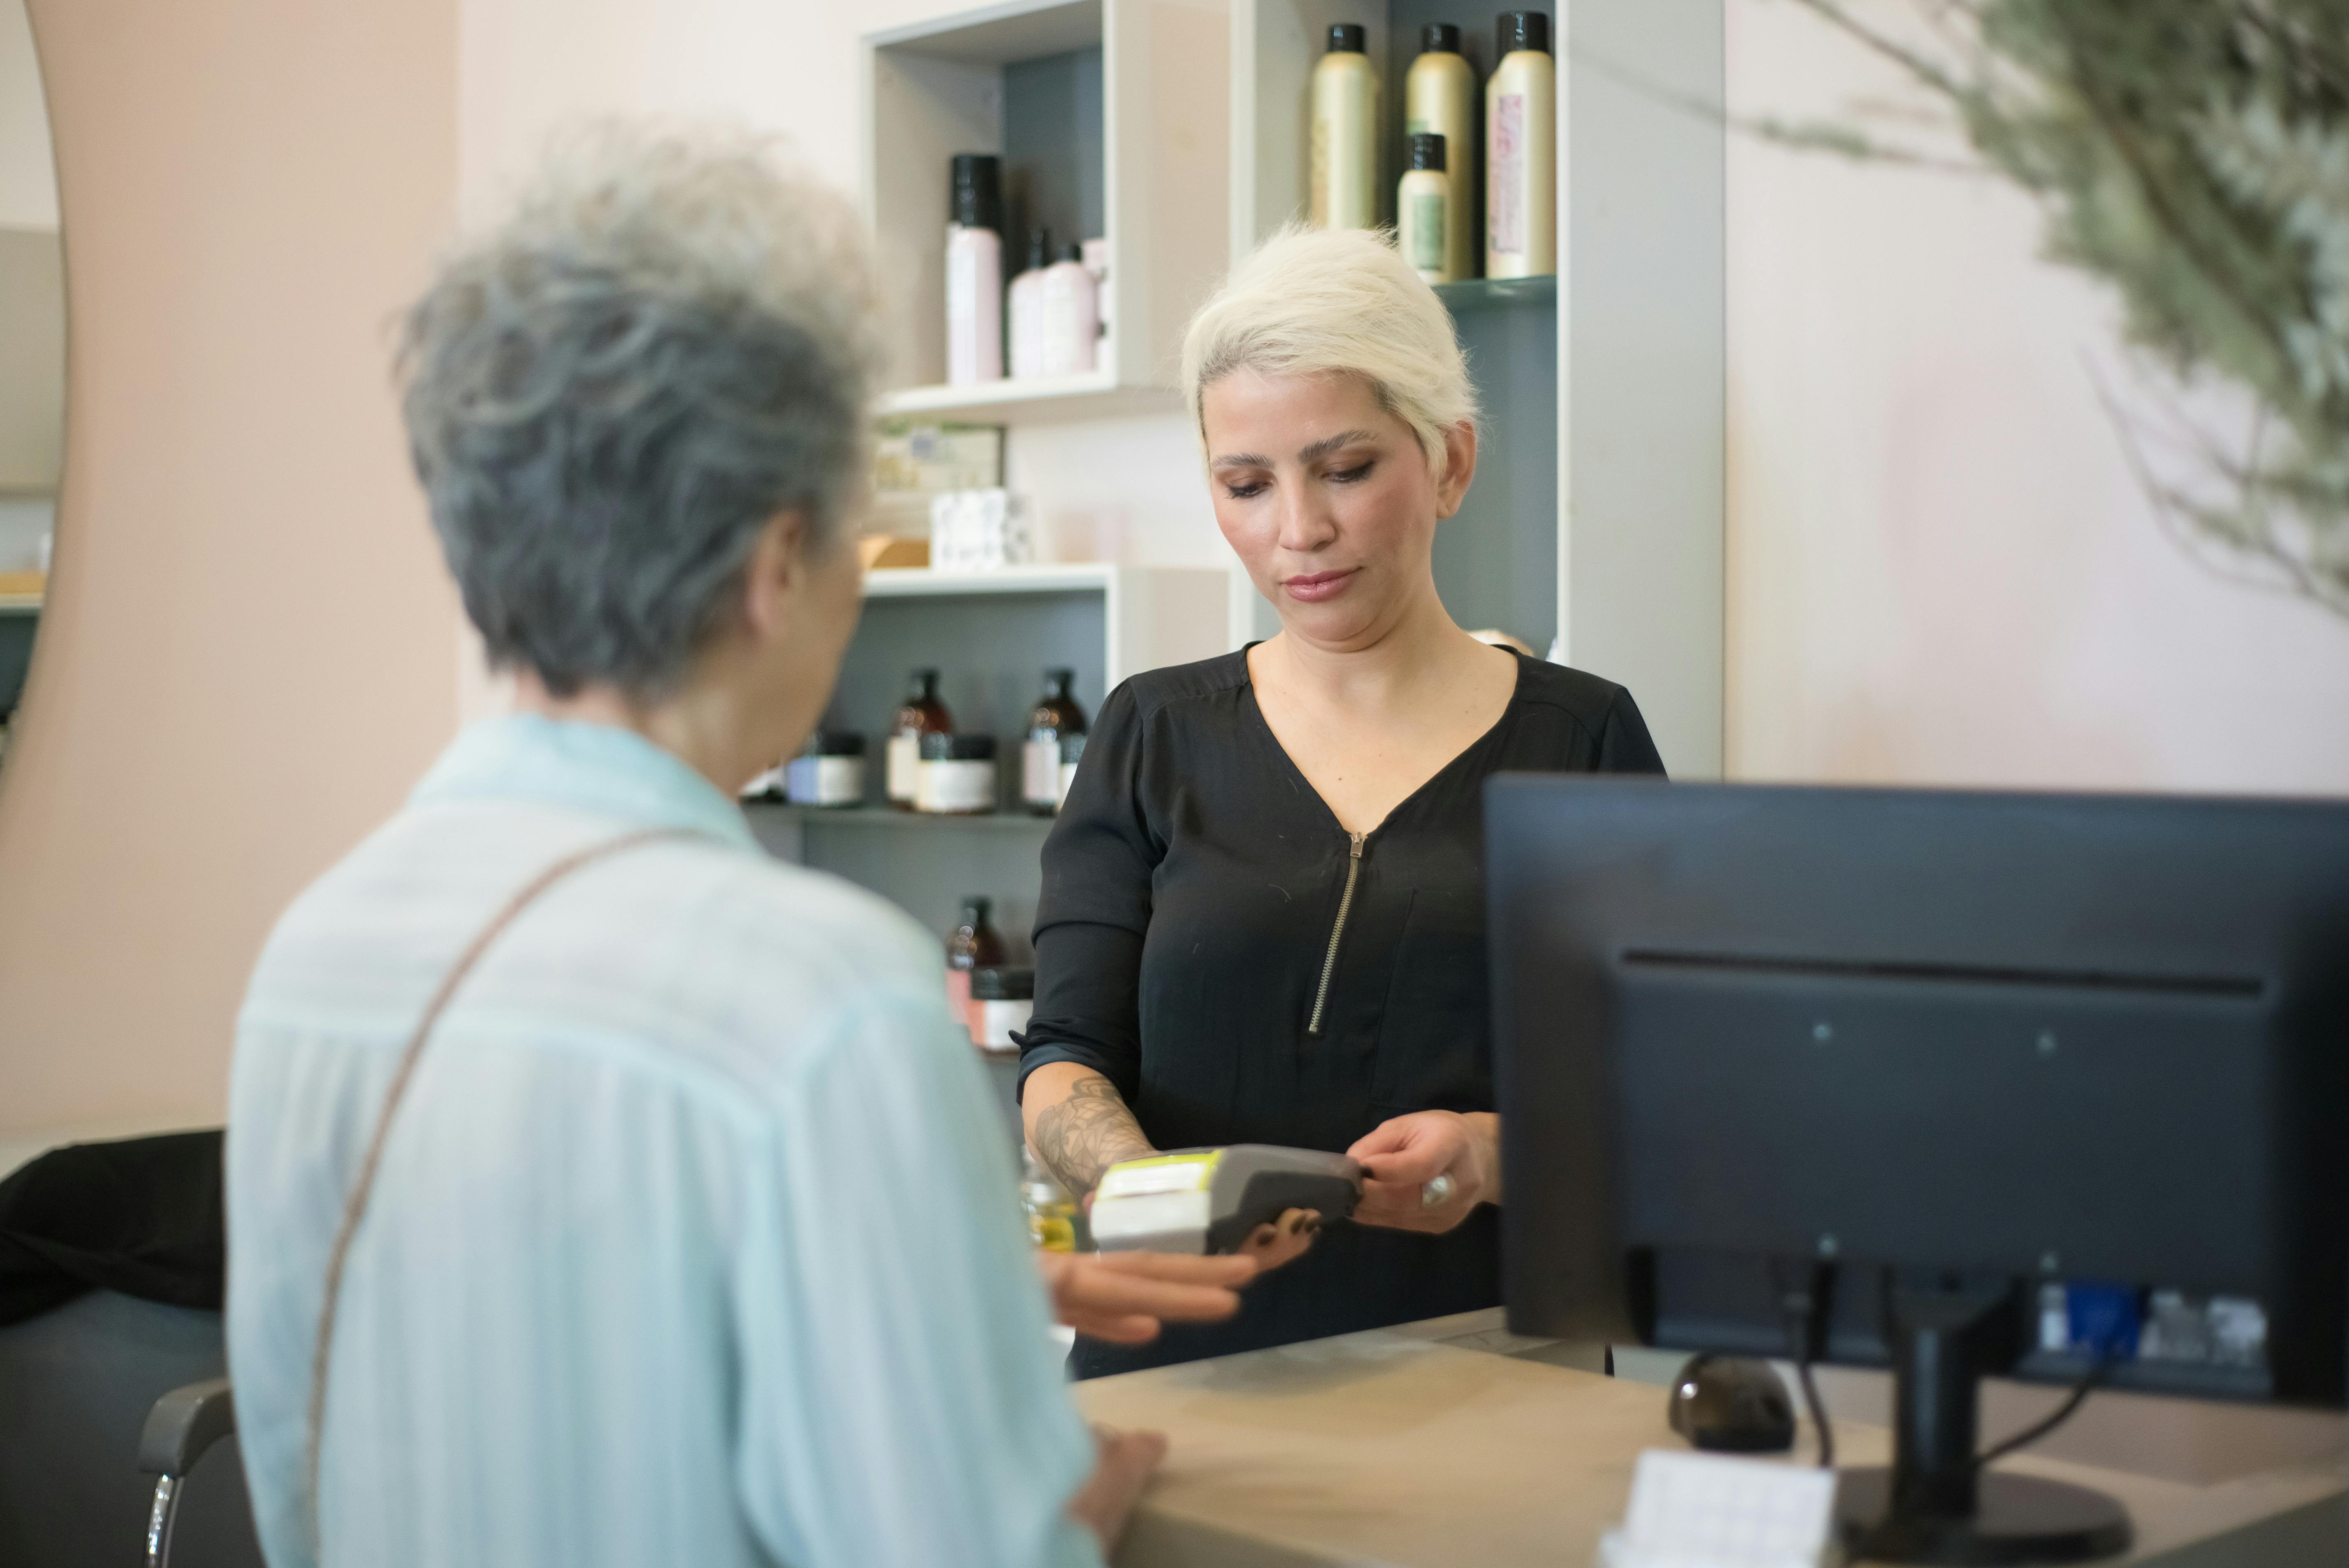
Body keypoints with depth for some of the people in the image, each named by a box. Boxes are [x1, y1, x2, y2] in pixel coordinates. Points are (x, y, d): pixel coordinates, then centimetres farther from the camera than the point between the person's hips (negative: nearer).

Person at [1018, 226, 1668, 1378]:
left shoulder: (1581, 736, 8)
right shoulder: (1153, 735, 12)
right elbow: (1066, 1057, 3)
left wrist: (1496, 1153, -16)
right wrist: (1146, 1185, -18)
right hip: (1183, 1365, 1)